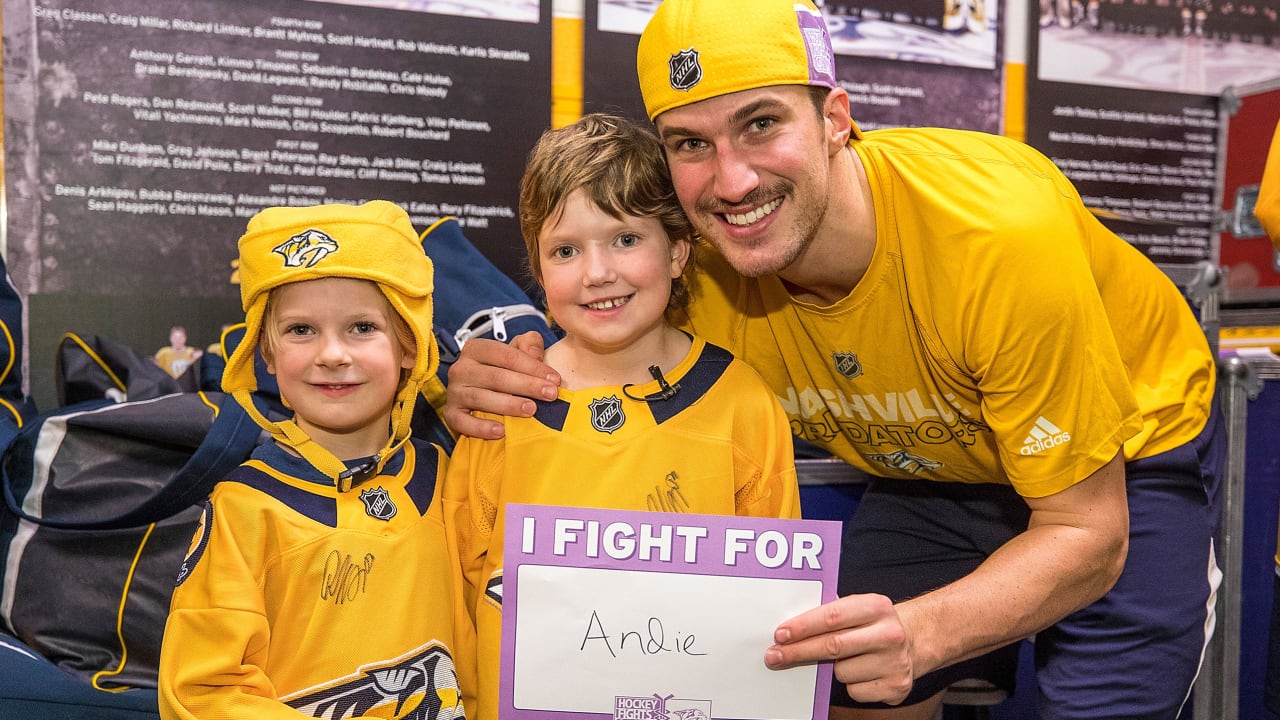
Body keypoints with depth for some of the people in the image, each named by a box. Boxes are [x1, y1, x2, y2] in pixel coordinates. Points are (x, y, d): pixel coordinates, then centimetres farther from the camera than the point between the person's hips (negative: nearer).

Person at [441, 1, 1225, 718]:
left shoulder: (1002, 232, -36)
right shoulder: (702, 272, -25)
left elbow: (1086, 534, -29)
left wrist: (917, 632, -47)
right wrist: (496, 392, -32)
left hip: (1126, 457, -3)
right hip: (933, 471, 4)